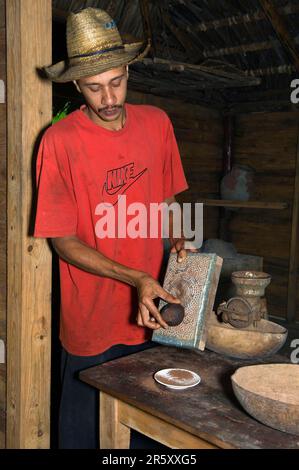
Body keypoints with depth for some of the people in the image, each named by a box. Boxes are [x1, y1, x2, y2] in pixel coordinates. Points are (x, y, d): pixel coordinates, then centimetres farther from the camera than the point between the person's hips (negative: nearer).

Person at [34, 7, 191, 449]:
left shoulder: (156, 123, 0)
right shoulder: (60, 141, -13)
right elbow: (64, 242, -11)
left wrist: (179, 242, -7)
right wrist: (135, 278, -20)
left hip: (152, 310, 4)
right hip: (91, 320, -3)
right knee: (85, 428, 15)